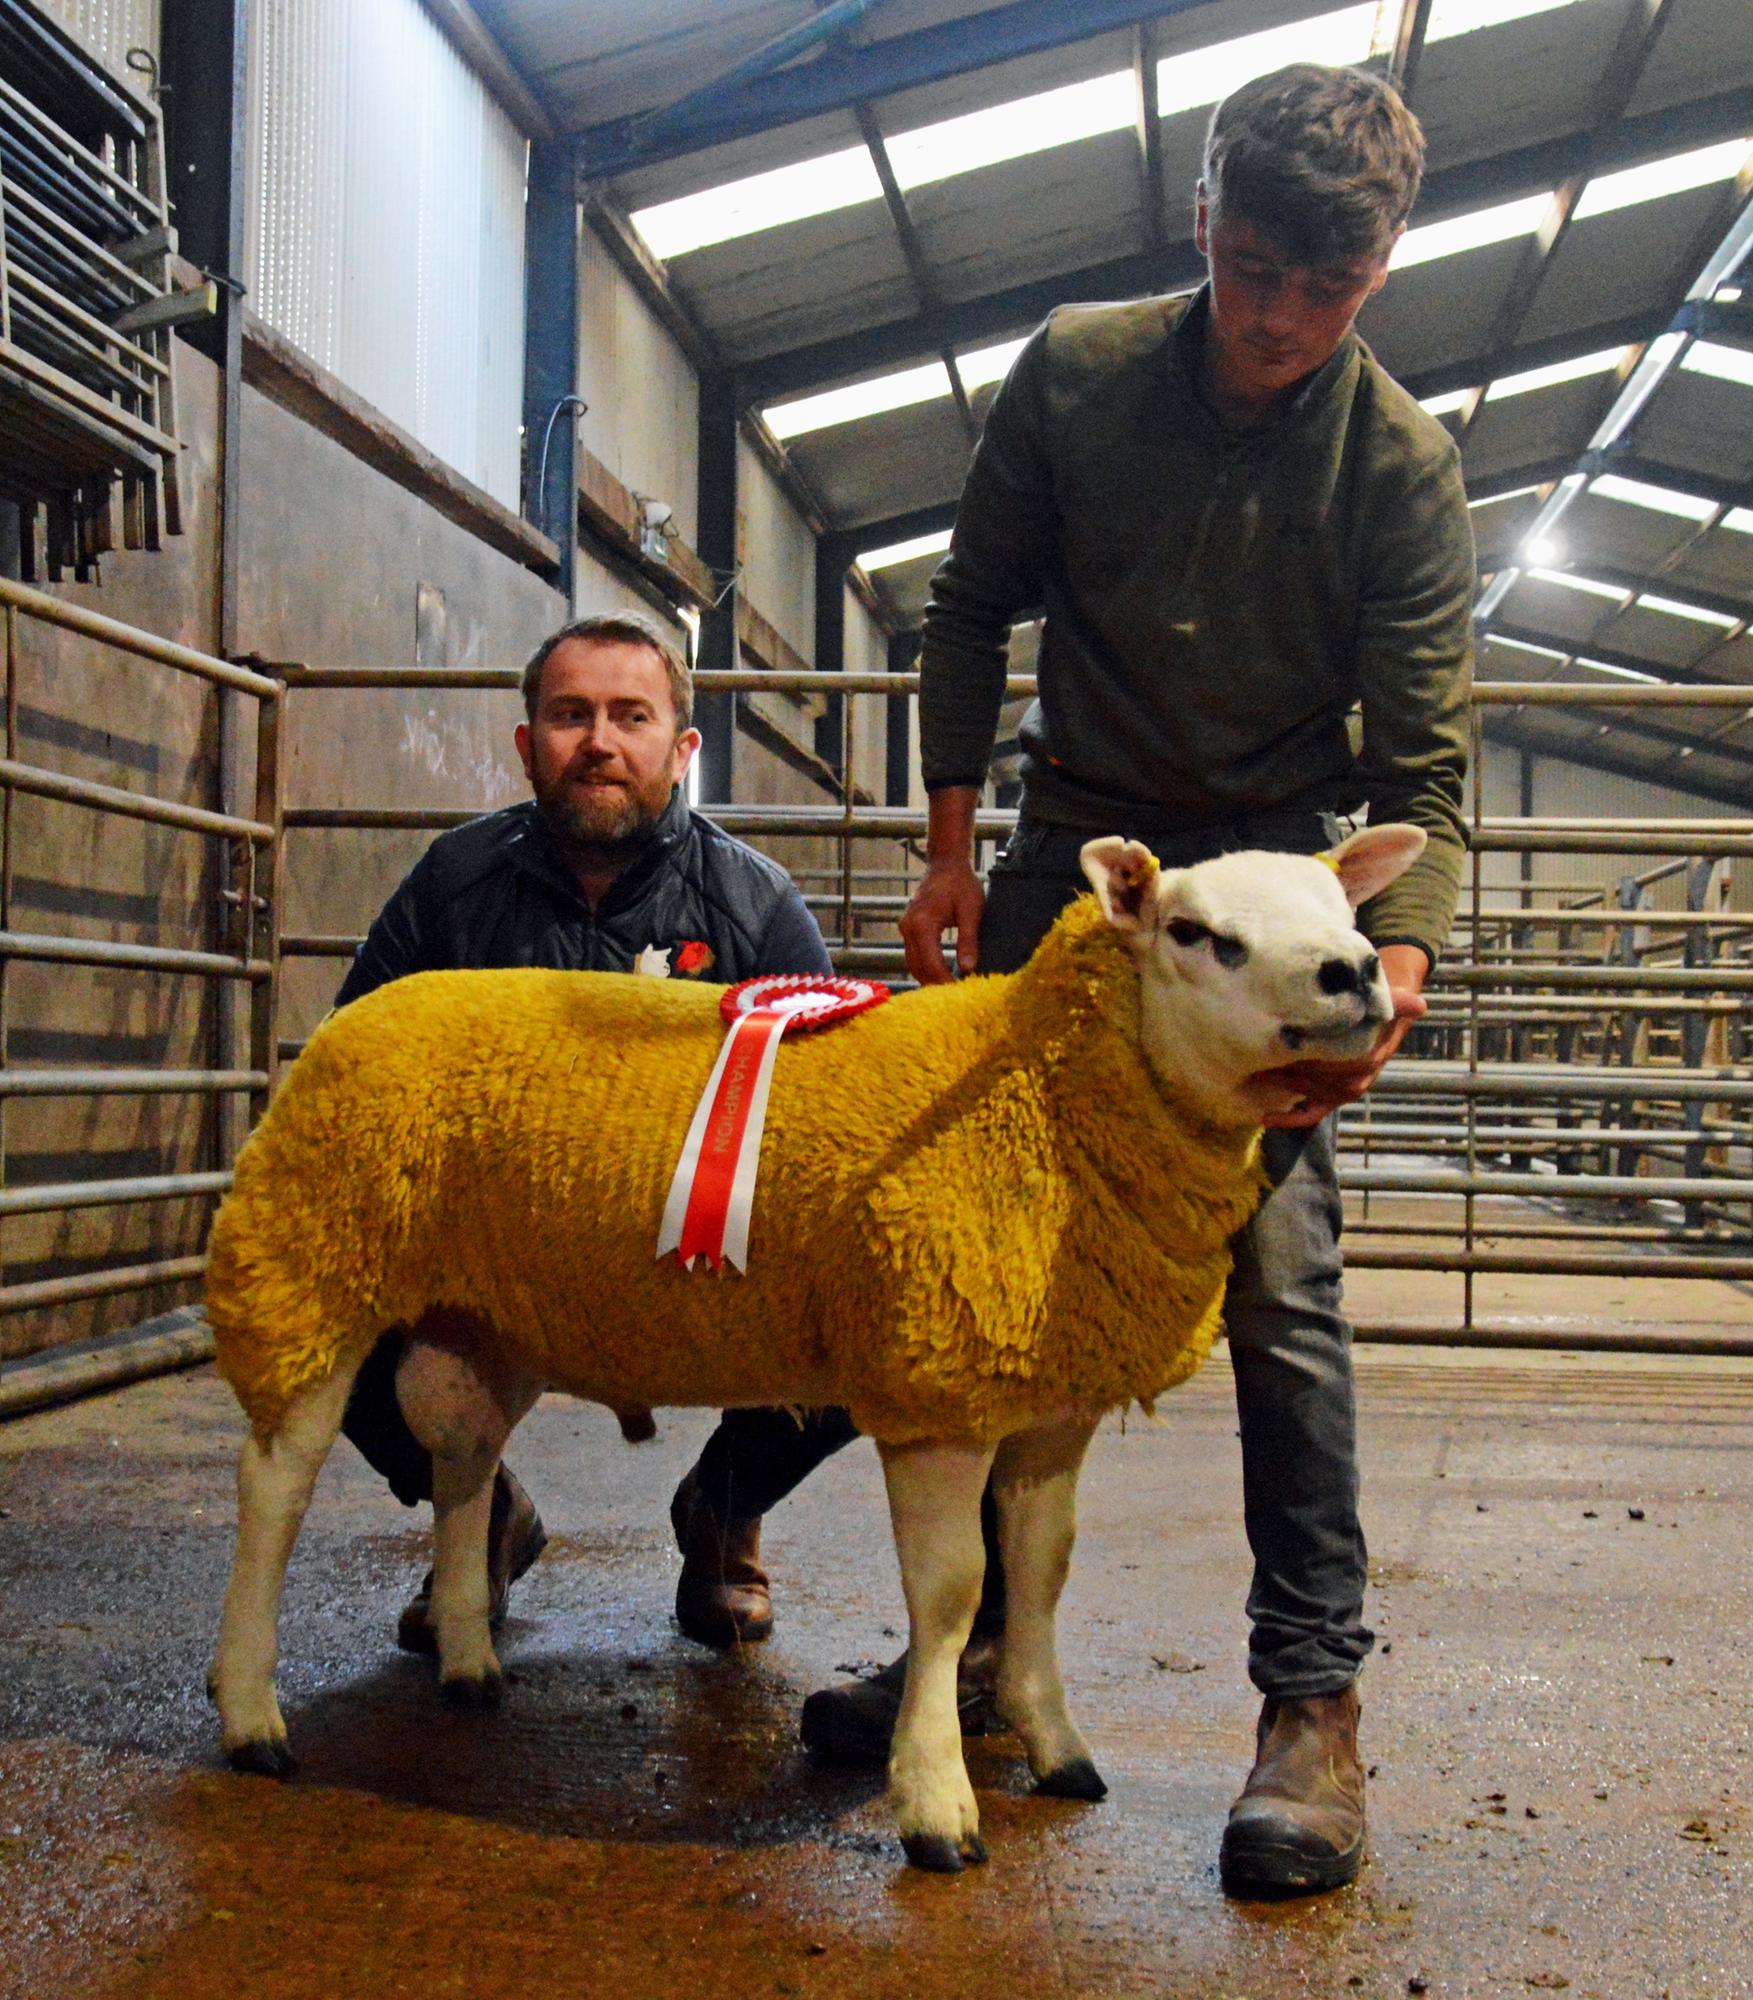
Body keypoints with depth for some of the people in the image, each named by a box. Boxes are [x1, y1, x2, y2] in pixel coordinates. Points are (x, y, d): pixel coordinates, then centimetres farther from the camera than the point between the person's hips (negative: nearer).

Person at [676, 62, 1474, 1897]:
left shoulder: (1403, 467, -10)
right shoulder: (1073, 373, -4)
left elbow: (1421, 760, -13)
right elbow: (971, 609, 6)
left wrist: (1393, 966, -30)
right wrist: (950, 845, 1)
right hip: (1066, 851, 3)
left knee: (1277, 1277, -12)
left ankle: (1313, 1698, -1)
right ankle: (979, 1638, 17)